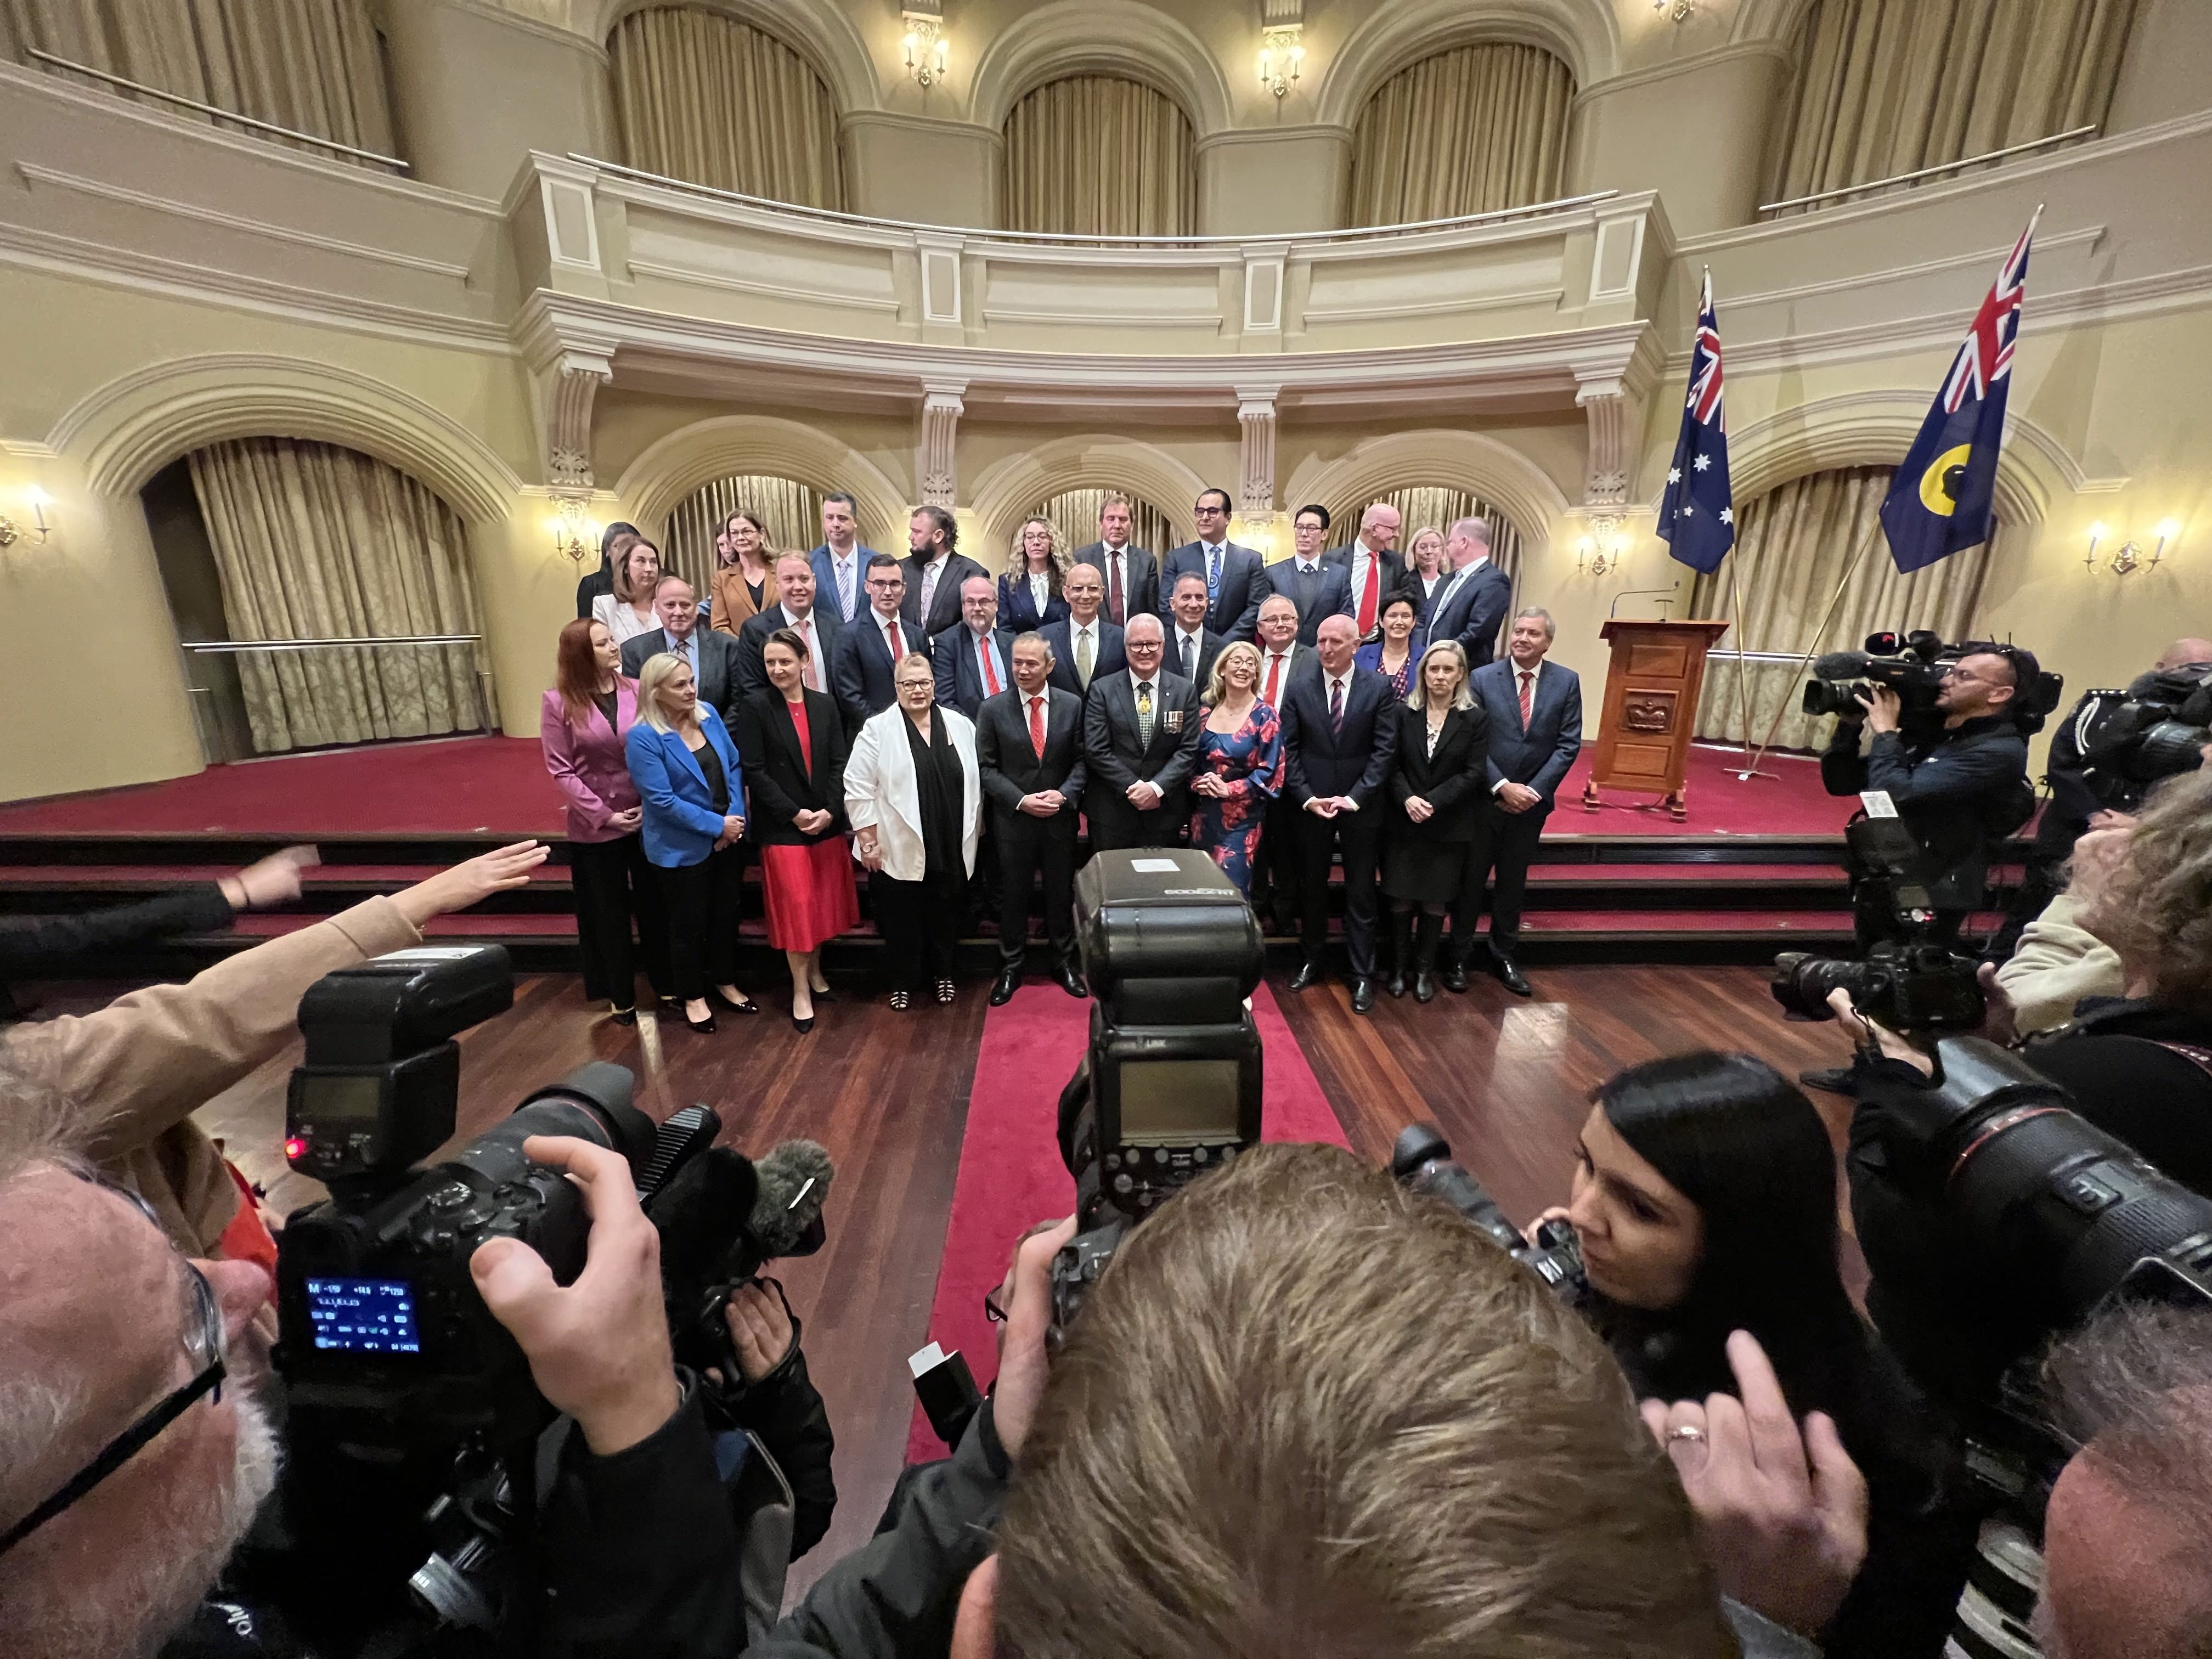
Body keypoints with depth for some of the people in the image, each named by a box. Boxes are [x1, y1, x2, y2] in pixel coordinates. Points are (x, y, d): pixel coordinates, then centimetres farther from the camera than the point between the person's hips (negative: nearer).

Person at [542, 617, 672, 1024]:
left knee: (654, 907, 12)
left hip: (647, 820, 1)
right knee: (609, 915, 13)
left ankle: (667, 985, 29)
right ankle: (621, 997, 29)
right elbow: (561, 772, -7)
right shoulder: (558, 702, -7)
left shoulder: (637, 690, -3)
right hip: (595, 828, -1)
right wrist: (605, 814, -12)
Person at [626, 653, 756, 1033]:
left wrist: (735, 817, -9)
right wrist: (716, 826, -19)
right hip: (682, 849, -5)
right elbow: (662, 800, -20)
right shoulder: (643, 738, -17)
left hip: (729, 838, 5)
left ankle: (725, 982, 37)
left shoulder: (708, 713, 0)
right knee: (689, 923, 11)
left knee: (727, 913, 17)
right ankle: (693, 997, 30)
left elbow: (735, 766, 3)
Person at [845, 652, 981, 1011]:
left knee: (945, 913, 15)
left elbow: (976, 780, 11)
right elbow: (858, 787, -6)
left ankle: (943, 975, 35)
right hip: (900, 849, -2)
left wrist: (976, 828, 10)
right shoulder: (878, 729, -5)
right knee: (902, 917, 9)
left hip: (951, 848, 3)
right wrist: (868, 840, -8)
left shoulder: (960, 725, 5)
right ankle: (903, 983, 27)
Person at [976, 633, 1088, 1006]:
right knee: (1013, 896, 10)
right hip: (1013, 819, -1)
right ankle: (1010, 968, 26)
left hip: (1060, 819, 1)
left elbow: (1082, 761, 2)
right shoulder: (992, 709, -5)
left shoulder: (1072, 705, -1)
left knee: (1061, 893, 13)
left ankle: (1064, 963, 31)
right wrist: (1020, 800, -15)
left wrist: (1064, 794, -14)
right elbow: (987, 767, -4)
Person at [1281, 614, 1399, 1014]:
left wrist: (1354, 797, -15)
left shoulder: (1379, 689, -3)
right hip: (1311, 805, 2)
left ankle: (1363, 975, 17)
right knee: (1311, 887, 13)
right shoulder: (1299, 689, 1)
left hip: (1361, 807, -1)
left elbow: (1384, 750, -6)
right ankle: (1311, 961, 29)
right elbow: (1289, 750, 0)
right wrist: (1307, 797, -10)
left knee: (1360, 892, 7)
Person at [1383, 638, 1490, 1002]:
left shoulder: (1476, 718, -1)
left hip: (1449, 827, 0)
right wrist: (1407, 799, -18)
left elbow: (1474, 773, -6)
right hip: (1403, 823, 1)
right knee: (1401, 900, 4)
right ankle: (1397, 969, 18)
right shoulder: (1404, 713, 1)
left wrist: (1432, 802, -16)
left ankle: (1424, 971, 21)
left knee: (1435, 902, 7)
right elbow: (1393, 765, -1)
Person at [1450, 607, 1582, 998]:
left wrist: (1533, 790, -12)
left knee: (1513, 882, 14)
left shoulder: (1566, 682, 0)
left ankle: (1504, 956, 29)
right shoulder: (1482, 678, -6)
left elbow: (1569, 744, -2)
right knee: (1469, 880, 7)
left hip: (1531, 803, 2)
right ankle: (1460, 957, 21)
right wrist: (1503, 787, -17)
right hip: (1484, 800, -2)